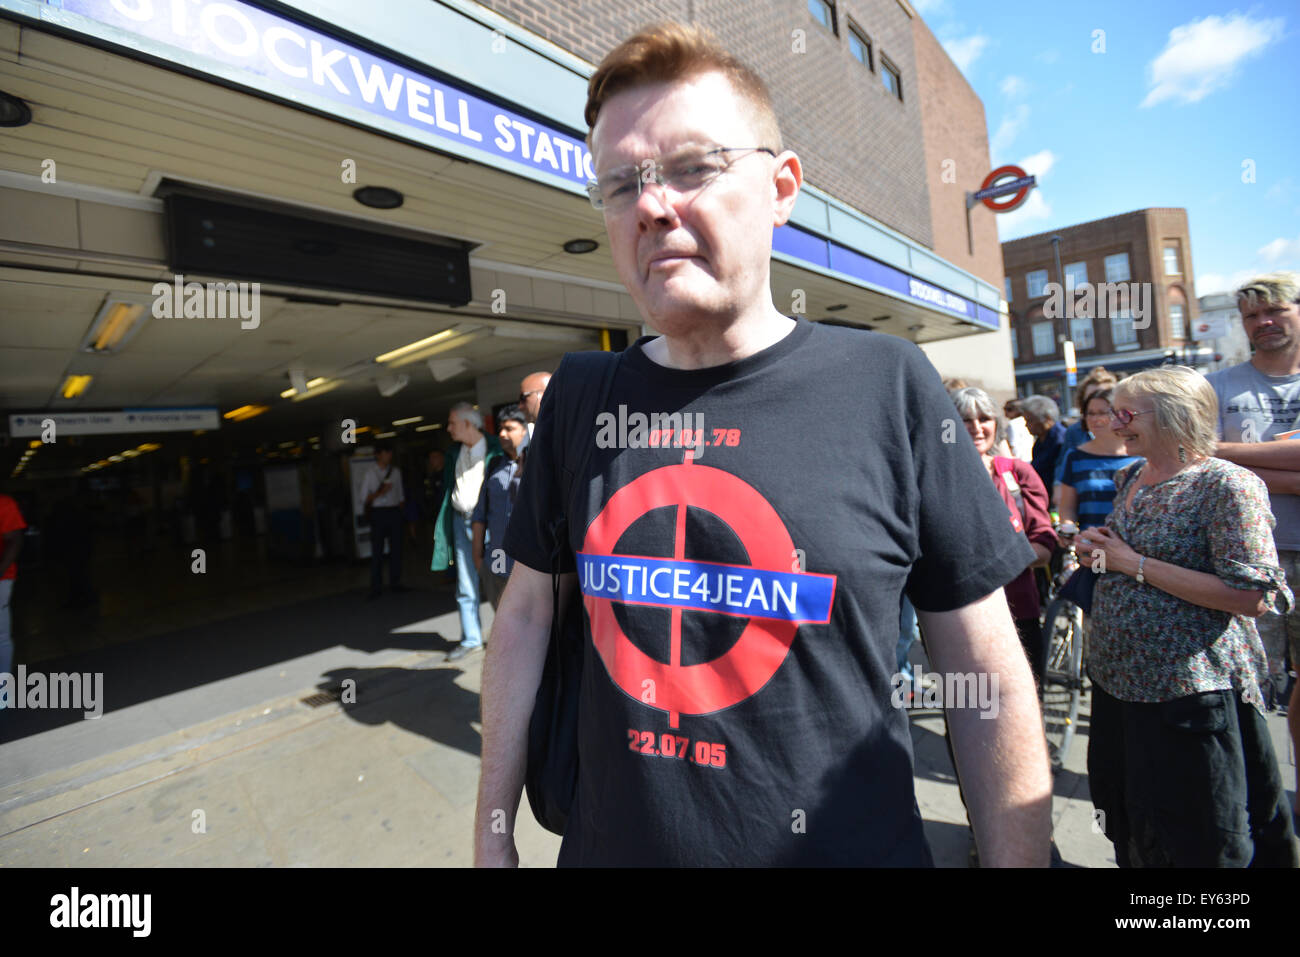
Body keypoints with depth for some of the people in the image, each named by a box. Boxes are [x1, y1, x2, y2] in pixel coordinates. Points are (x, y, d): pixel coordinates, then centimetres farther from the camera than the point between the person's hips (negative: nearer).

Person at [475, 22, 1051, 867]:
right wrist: (494, 835, 6)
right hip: (609, 844, 3)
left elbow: (988, 679, -7)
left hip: (849, 846, -2)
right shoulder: (579, 399, -6)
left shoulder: (887, 385, -13)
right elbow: (527, 614, 2)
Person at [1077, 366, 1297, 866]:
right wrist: (1098, 549, 1)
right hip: (1116, 678, 7)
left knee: (1199, 843, 12)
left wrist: (1135, 564, -21)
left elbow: (1250, 597, -22)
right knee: (1129, 829, 23)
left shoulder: (1227, 484, -16)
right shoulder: (1129, 478, 7)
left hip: (1188, 690, -7)